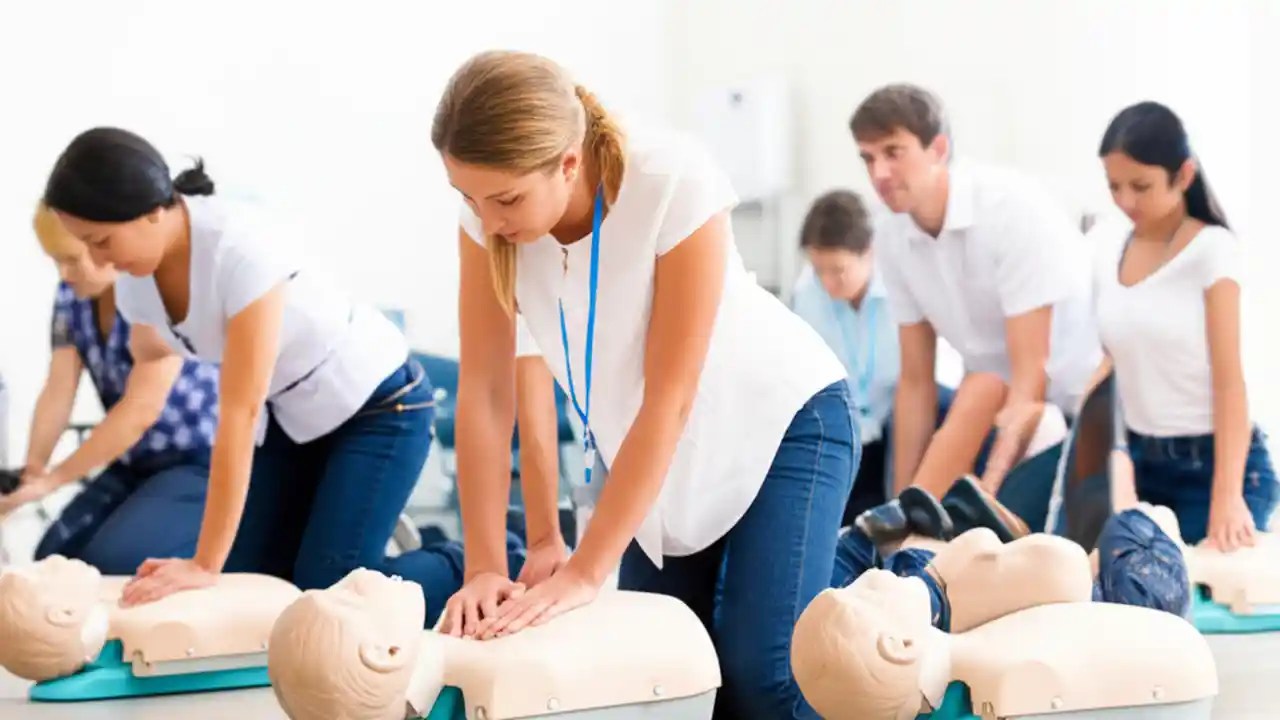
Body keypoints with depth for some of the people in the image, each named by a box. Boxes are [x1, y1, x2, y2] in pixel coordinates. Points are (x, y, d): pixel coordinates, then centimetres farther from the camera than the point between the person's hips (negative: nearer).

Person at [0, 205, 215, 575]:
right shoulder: (73, 295, 1)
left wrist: (53, 479, -22)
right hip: (137, 463, 8)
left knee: (110, 564, -21)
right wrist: (31, 469, -19)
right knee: (54, 558, -2)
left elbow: (140, 410, -26)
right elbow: (58, 392, -3)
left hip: (203, 463, -8)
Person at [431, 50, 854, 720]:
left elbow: (670, 399, -30)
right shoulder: (490, 213, -19)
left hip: (779, 421, -5)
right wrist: (484, 565, -21)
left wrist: (584, 572, -29)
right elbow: (484, 392, -15)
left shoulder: (675, 184, -33)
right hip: (641, 442, 5)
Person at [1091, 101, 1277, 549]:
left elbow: (1229, 380, -16)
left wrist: (1227, 496, -24)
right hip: (1139, 461, 5)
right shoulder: (1105, 248, 3)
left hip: (1213, 462, -5)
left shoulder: (1212, 250, -11)